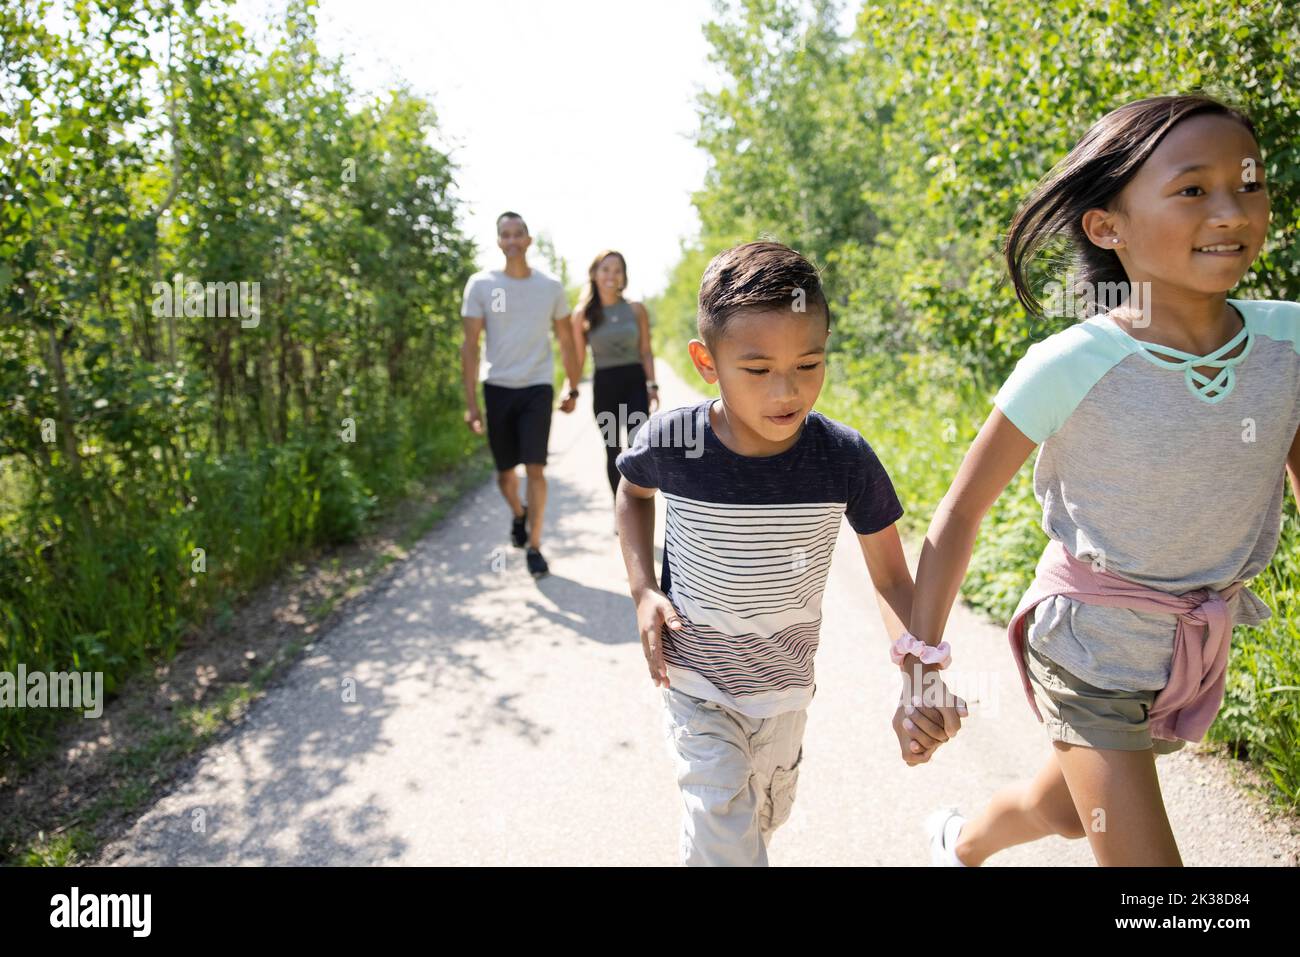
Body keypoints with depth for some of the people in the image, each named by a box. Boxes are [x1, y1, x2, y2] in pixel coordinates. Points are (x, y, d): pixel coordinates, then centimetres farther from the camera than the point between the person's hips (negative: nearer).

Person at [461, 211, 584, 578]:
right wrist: (471, 402, -9)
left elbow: (566, 341, 11)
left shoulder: (550, 286, 2)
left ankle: (534, 547, 4)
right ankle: (518, 514, 43)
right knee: (505, 471, 10)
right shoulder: (481, 284, -2)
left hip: (537, 388, 0)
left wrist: (574, 388, 12)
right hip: (497, 388, 1)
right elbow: (470, 346, -4)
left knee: (535, 468, -10)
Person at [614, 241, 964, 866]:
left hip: (786, 685, 3)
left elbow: (891, 580, -11)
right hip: (695, 682, -2)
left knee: (767, 815, 26)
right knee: (725, 842, -7)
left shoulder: (846, 460, -22)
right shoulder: (669, 441, -23)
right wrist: (642, 590, -9)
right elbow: (633, 491, 2)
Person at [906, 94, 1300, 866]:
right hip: (1091, 650, -5)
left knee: (1067, 811, 27)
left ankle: (961, 842, 58)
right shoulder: (1070, 368, -24)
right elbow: (962, 512, -16)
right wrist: (921, 666, -14)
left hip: (1201, 651, 5)